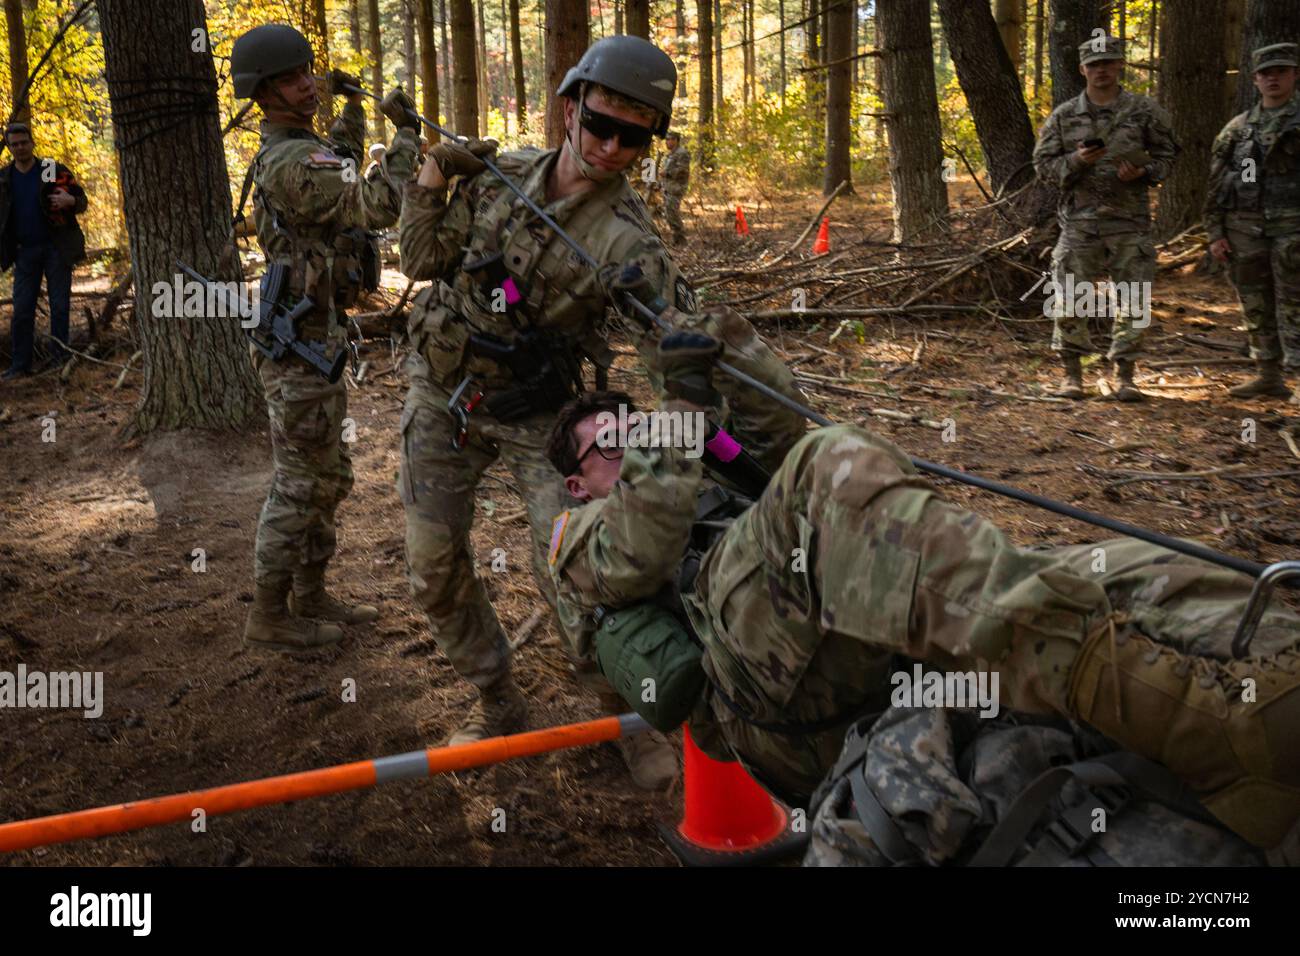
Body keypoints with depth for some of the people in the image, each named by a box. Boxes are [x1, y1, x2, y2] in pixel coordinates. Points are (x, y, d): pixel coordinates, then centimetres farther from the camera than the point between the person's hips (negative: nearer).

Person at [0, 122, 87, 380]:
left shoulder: (55, 171, -1)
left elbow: (82, 202, 1)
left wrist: (70, 201, -21)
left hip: (56, 248, -3)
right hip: (25, 252, 3)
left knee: (60, 306, 1)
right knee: (22, 310, 2)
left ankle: (60, 359, 9)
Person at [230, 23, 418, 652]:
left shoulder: (282, 153, 13)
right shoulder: (296, 162, -19)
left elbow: (343, 181, 33)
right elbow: (382, 207, -25)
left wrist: (351, 109, 27)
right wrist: (405, 133, -13)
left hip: (317, 338, 10)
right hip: (301, 345, -10)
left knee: (327, 478, 16)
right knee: (299, 483, -1)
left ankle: (310, 598, 27)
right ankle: (270, 616, 10)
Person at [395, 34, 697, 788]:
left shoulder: (627, 239, -19)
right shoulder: (499, 175, -5)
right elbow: (423, 261, 2)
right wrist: (432, 180, -13)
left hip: (534, 413, -4)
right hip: (443, 395, 4)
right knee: (435, 567, 7)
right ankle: (498, 705, 28)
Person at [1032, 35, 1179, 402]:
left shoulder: (1145, 111, 5)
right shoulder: (1064, 116, 6)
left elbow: (1166, 156, 9)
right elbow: (1043, 164, 4)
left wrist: (1143, 173, -11)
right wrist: (1077, 160, -14)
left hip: (1129, 223, 0)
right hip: (1079, 223, 0)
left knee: (1131, 302, 2)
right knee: (1069, 301, -1)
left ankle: (1124, 376, 14)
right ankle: (1072, 375, 11)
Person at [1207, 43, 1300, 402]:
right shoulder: (1237, 128, 10)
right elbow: (1216, 185, 9)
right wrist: (1215, 233, 2)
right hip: (1244, 230, 4)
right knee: (1256, 307, 9)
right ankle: (1269, 377, 19)